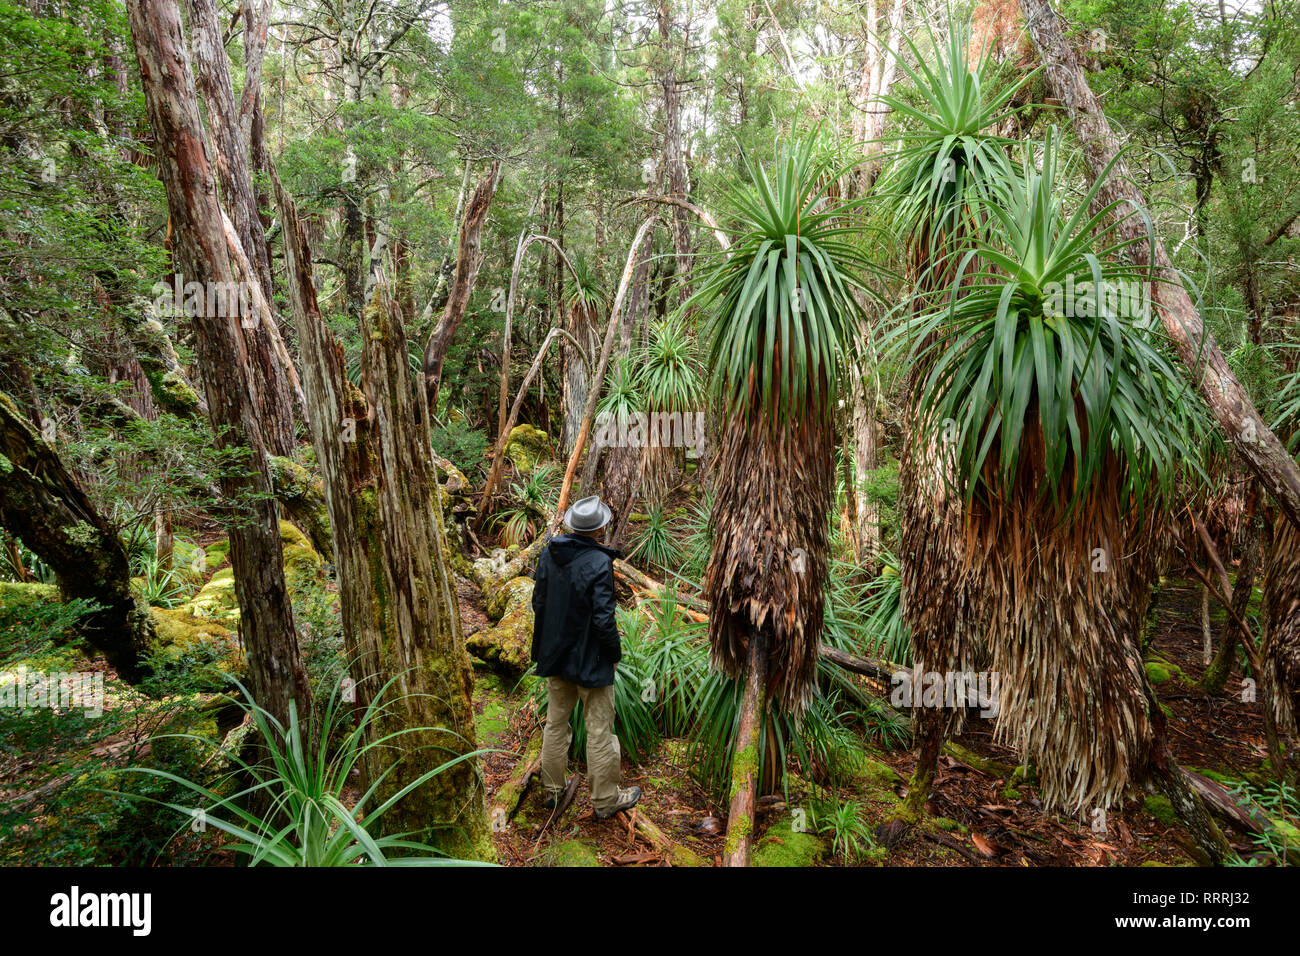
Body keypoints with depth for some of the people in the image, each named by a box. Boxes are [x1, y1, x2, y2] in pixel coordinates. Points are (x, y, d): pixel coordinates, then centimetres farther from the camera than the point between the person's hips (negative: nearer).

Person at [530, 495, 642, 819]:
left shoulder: (549, 554, -3)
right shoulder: (599, 564, -24)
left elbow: (538, 602, 6)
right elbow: (604, 618, -23)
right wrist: (615, 652, -7)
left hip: (555, 655, 7)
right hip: (590, 659, -6)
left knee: (556, 724, 20)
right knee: (599, 730, 8)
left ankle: (552, 790, 34)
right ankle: (606, 799, 22)